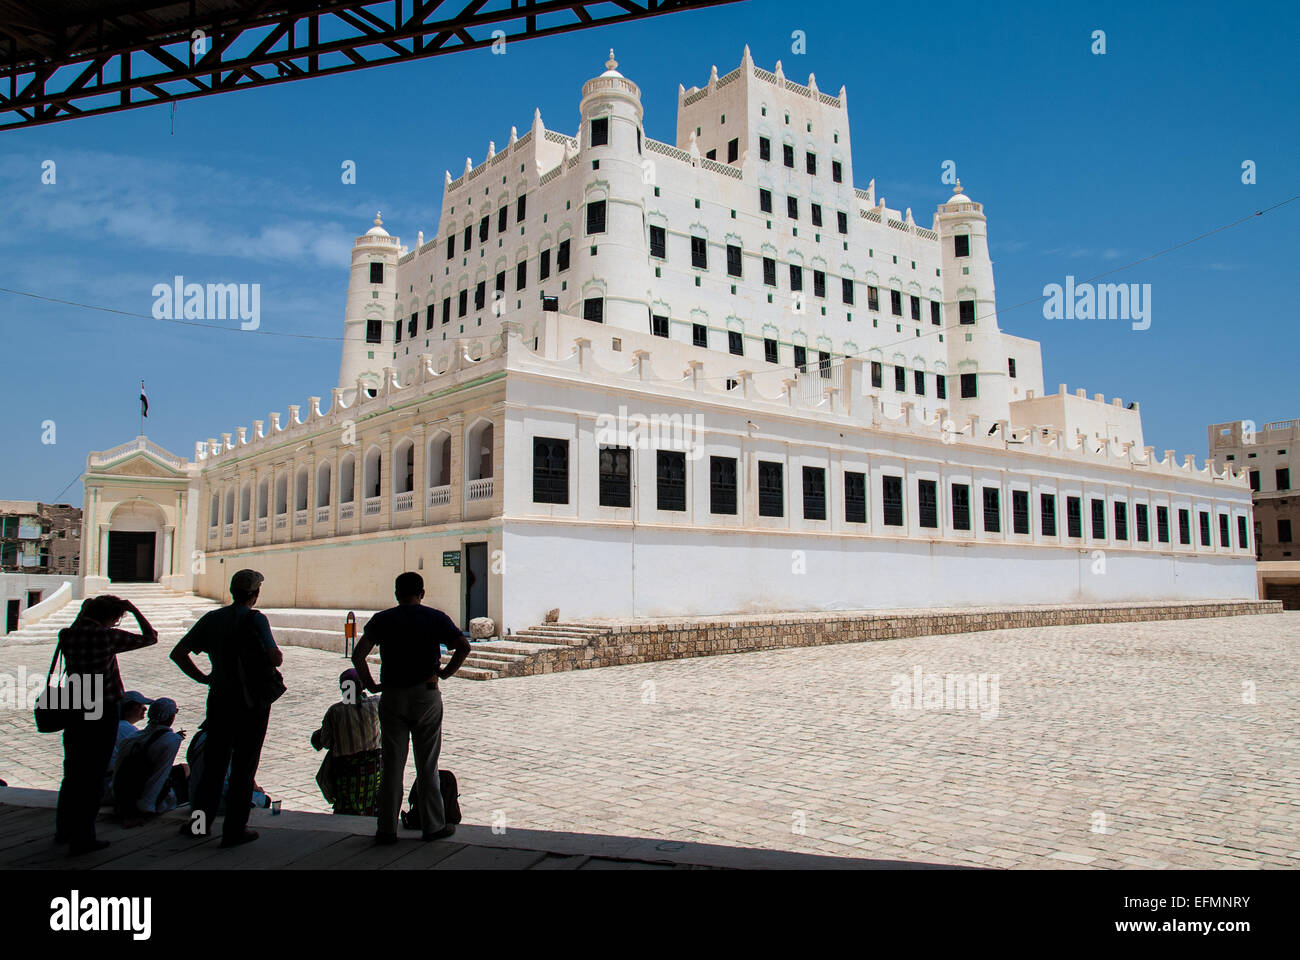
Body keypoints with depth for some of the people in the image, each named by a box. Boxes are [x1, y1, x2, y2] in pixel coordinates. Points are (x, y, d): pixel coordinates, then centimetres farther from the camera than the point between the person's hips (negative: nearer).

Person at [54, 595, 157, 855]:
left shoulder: (66, 635, -2)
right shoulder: (108, 637, -17)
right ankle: (81, 838, 10)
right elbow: (150, 637, -7)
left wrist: (84, 608, 25)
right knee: (93, 775, 4)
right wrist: (133, 609, 1)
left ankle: (64, 829, 34)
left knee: (72, 772, 21)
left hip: (73, 712, 6)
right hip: (102, 714, -6)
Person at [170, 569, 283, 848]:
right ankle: (234, 829, 9)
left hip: (219, 699, 5)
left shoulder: (211, 618, 4)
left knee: (213, 762, 19)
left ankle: (201, 821, 27)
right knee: (244, 765, 5)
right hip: (252, 702, -5)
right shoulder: (255, 619, -13)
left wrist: (203, 678, 10)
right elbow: (275, 659, -21)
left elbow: (178, 653, 4)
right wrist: (277, 652, 1)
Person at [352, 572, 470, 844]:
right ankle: (433, 825, 13)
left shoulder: (381, 620, 3)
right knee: (427, 765, 8)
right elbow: (463, 647, -12)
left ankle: (387, 829, 11)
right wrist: (444, 673, -3)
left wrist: (370, 684, 0)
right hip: (426, 696, -1)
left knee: (392, 765, 7)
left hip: (392, 698, 1)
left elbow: (358, 654, -9)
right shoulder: (436, 618, 1)